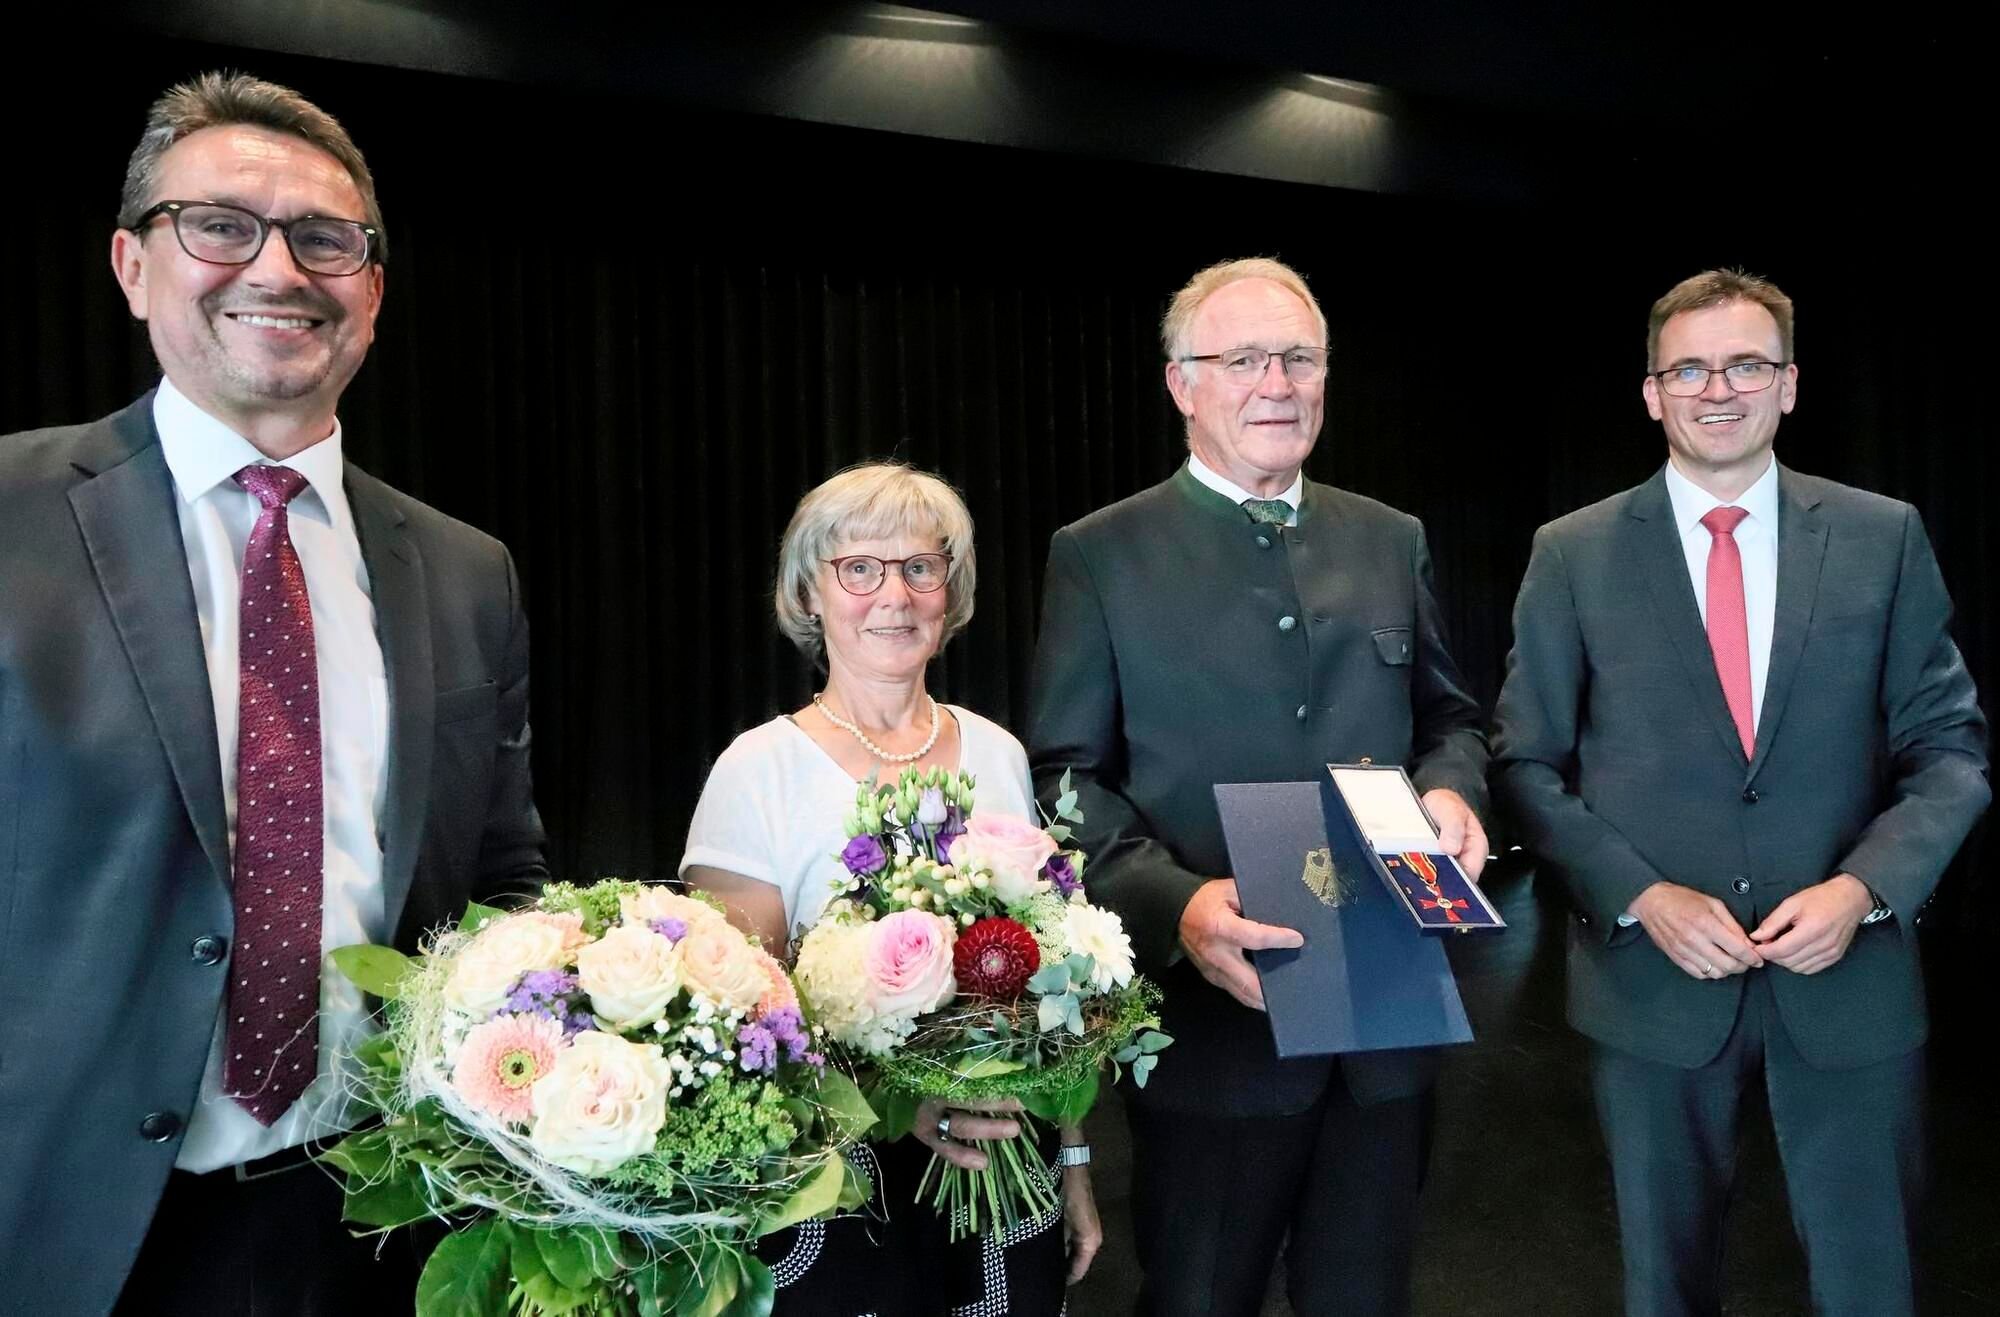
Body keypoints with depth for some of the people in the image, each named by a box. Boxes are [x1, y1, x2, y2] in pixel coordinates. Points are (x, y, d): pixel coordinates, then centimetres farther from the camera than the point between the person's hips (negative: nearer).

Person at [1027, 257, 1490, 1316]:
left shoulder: (1390, 541, 9)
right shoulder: (1100, 556, -4)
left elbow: (1449, 717, 16)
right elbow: (1066, 776, -8)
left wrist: (1450, 791, -7)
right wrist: (1176, 906, -23)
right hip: (1214, 1013, -3)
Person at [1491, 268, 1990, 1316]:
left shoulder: (1884, 538, 1)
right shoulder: (1573, 554, -2)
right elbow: (1526, 763, -2)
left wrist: (1864, 887, -14)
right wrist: (1642, 896, -14)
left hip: (1851, 975, 1)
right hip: (1652, 981, 0)